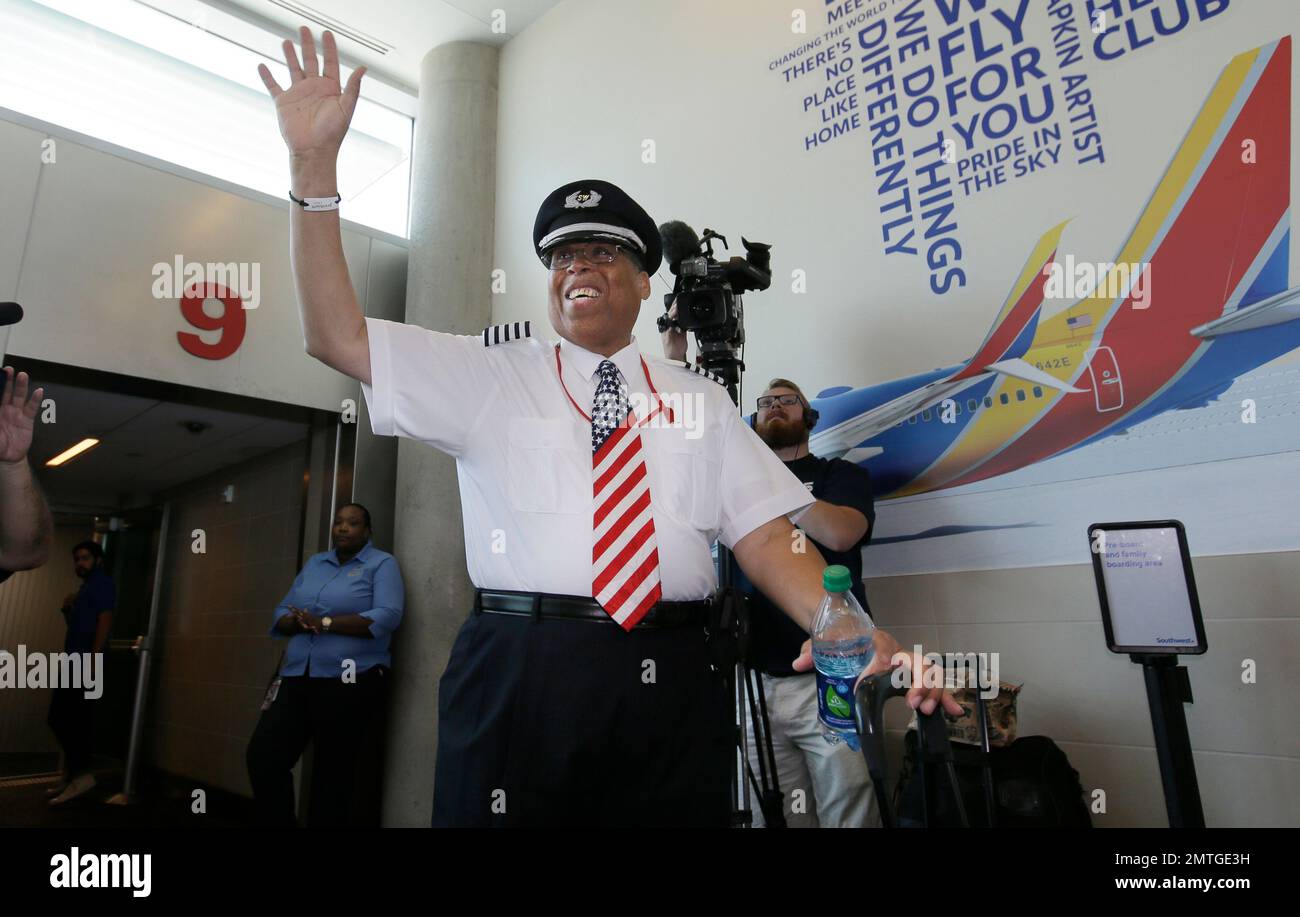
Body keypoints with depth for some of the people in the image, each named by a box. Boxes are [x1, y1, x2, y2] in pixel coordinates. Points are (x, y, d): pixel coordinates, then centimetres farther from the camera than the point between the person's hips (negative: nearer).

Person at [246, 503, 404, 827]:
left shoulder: (381, 563, -2)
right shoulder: (314, 563, 16)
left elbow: (387, 617, -16)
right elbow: (281, 614, 12)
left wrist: (324, 623, -19)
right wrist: (298, 622, -12)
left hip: (351, 680, -5)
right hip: (296, 676, 5)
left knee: (333, 772, 6)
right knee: (262, 756, 2)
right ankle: (278, 822, 22)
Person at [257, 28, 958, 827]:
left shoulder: (702, 402, 12)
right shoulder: (487, 377, 10)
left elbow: (767, 538, 6)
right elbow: (337, 337, 3)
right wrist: (314, 163, -5)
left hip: (671, 684, 2)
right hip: (520, 676, -1)